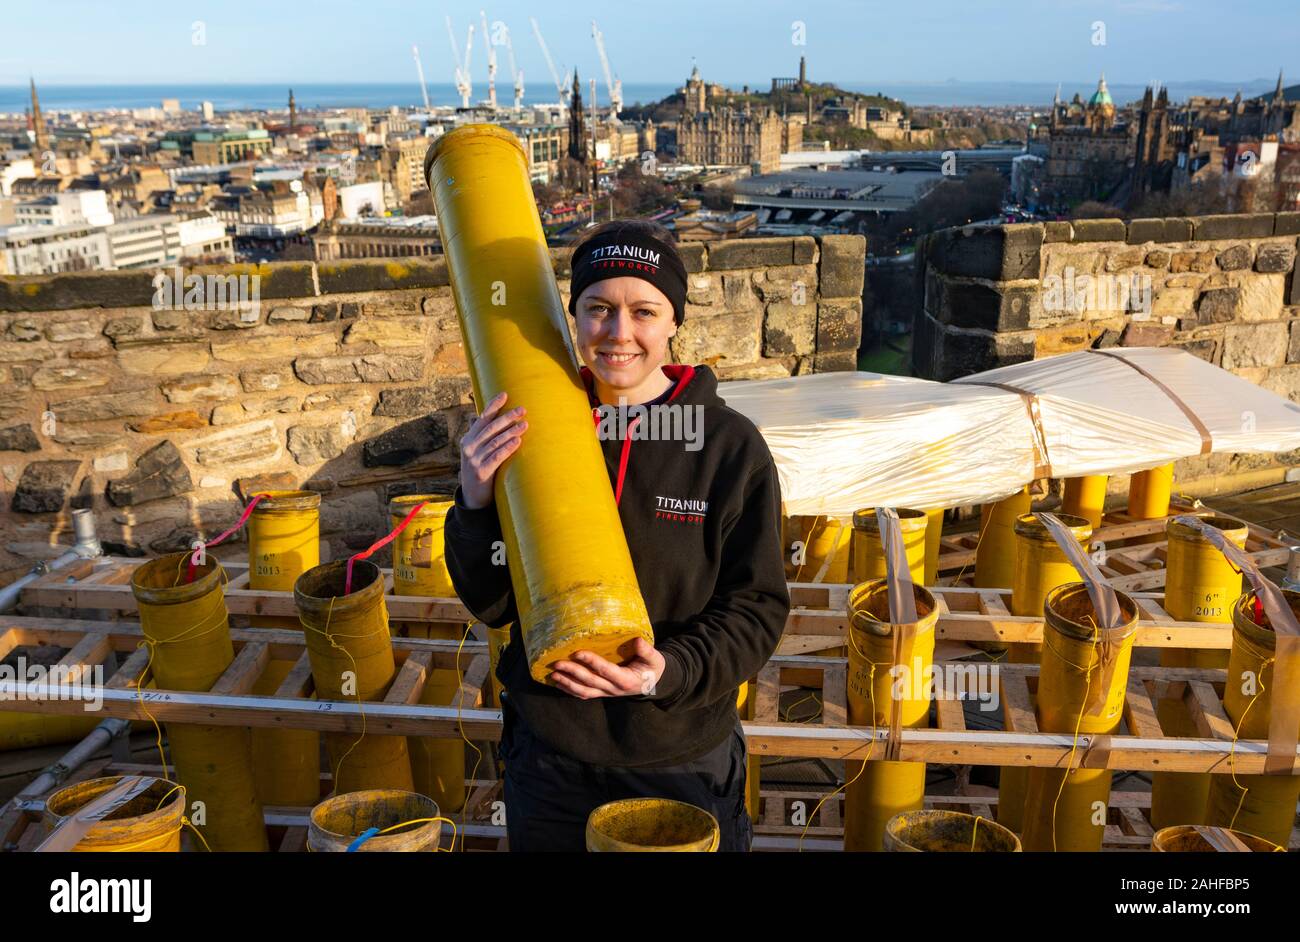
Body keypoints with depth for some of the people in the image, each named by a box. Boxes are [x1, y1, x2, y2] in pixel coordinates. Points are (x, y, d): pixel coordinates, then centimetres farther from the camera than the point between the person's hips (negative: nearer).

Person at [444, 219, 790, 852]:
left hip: (683, 759, -1)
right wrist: (476, 502, -19)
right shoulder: (533, 433, -6)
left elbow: (757, 607, -7)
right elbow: (490, 604, -1)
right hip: (548, 755, 2)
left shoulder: (729, 444, -11)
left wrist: (670, 671, -25)